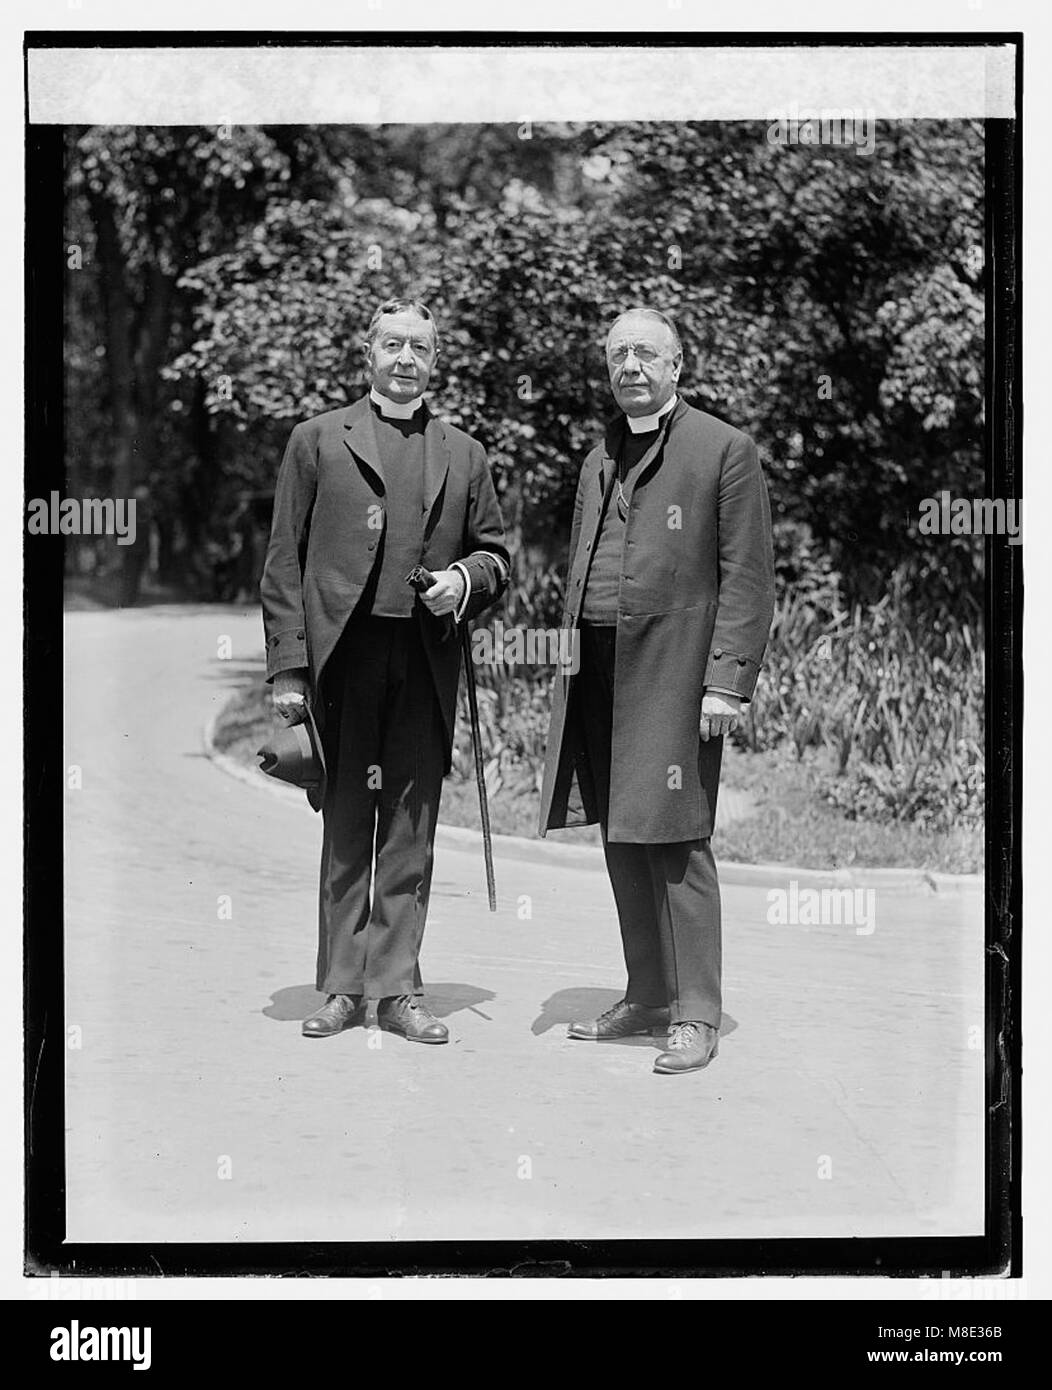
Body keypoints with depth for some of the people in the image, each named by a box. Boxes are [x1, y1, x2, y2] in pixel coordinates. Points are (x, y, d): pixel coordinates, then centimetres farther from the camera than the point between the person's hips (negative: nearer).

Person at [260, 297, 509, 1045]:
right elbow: (284, 563, 4)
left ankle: (397, 987, 11)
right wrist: (288, 667, -4)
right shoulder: (318, 440, 8)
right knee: (346, 825, 3)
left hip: (428, 661, 2)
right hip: (343, 654, -2)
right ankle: (342, 987, 11)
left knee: (411, 829, 4)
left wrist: (465, 579, -3)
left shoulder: (464, 454, 16)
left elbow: (496, 554, 21)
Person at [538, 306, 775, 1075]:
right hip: (599, 670, 7)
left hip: (674, 672, -7)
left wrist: (728, 680, -13)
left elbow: (748, 576, -6)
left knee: (675, 842, -7)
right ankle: (647, 997, 20)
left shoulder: (724, 449, -1)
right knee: (622, 840, 10)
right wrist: (571, 662, 14)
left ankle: (697, 1015, -1)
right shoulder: (600, 459, 19)